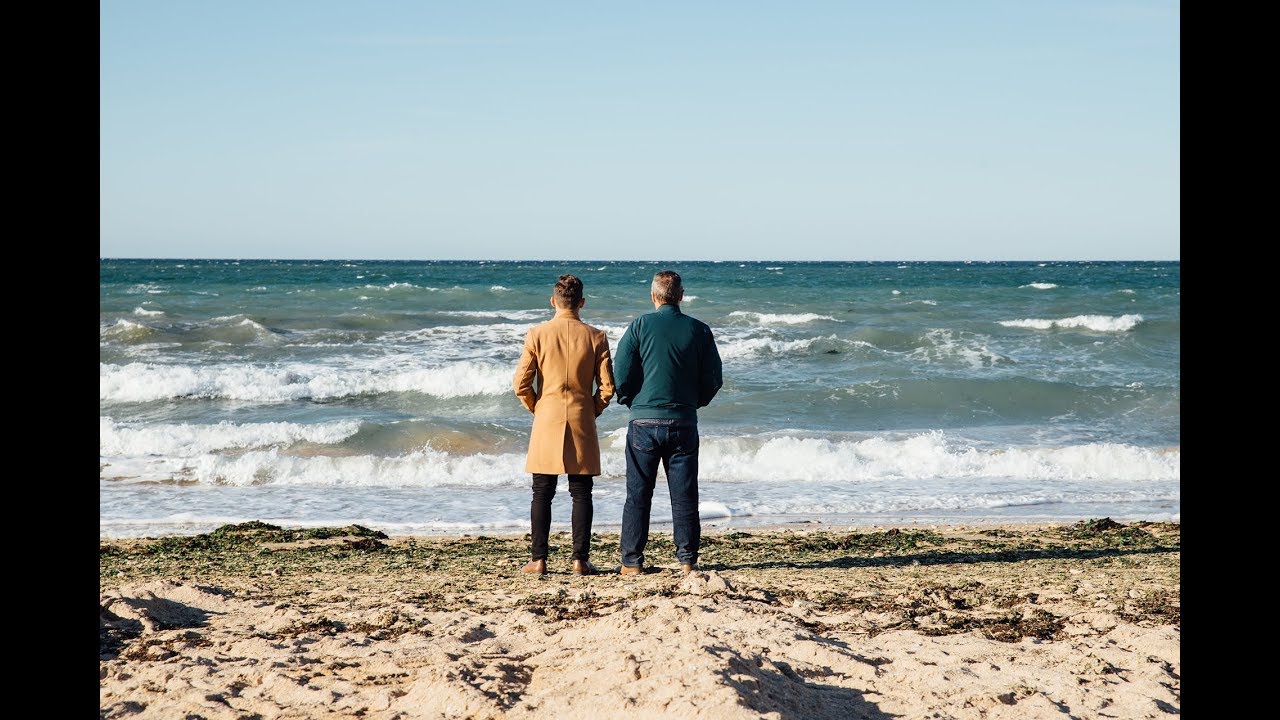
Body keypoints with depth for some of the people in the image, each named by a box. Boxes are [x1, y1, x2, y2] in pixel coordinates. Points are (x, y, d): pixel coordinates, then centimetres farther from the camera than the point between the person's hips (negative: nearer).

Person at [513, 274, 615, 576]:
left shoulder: (537, 334, -4)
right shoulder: (595, 337, -2)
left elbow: (521, 384, -5)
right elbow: (607, 387, -3)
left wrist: (537, 409, 11)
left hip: (547, 423, 0)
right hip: (582, 425, 0)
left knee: (542, 494, 6)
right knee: (581, 494, 6)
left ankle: (539, 560, 5)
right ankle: (580, 560, 4)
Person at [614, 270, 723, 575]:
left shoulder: (640, 325, -4)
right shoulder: (699, 330, 2)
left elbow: (621, 373, -7)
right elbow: (713, 378, 4)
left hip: (644, 422, -1)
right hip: (684, 422, 2)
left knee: (638, 495, 5)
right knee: (684, 494, 8)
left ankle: (632, 561, 5)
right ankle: (687, 559, 8)